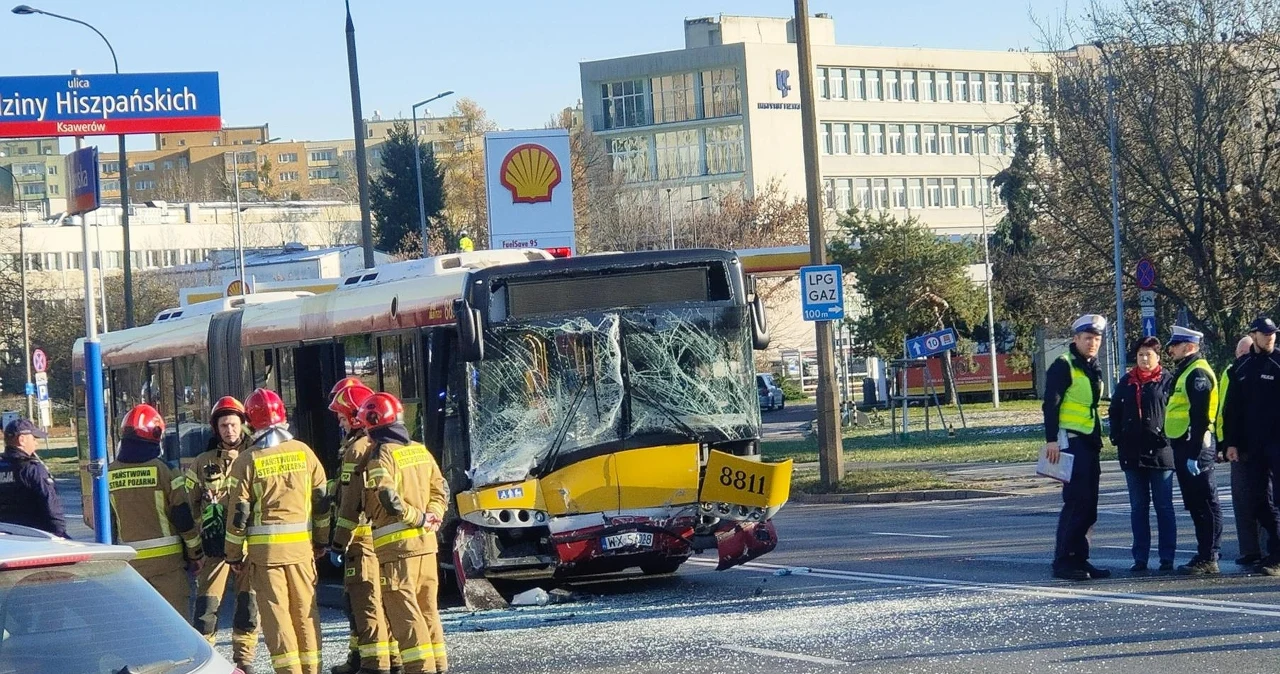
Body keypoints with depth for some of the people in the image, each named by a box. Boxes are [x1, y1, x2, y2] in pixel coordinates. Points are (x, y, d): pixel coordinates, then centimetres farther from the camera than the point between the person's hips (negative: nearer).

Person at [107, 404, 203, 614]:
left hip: (130, 559, 4)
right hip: (166, 557, -4)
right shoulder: (162, 470, -10)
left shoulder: (109, 474, 1)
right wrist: (195, 551, 4)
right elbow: (183, 516, -9)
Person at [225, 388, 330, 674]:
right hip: (301, 545, 3)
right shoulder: (304, 452, 3)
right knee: (305, 610, 10)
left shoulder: (247, 461, -5)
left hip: (264, 548, -3)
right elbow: (322, 501, 9)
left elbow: (238, 513, -4)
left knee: (276, 612, 1)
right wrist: (321, 541, 20)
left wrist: (234, 554, 5)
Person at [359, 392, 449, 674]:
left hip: (396, 543, -7)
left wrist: (417, 517, -12)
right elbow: (440, 489, 15)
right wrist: (432, 517, 5)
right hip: (427, 541, 7)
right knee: (427, 606, 15)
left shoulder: (382, 454, -10)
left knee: (402, 607, -6)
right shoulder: (420, 450, 12)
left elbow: (387, 497, -21)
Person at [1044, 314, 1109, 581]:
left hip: (1089, 443, 9)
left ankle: (1079, 559, 14)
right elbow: (1051, 405, -14)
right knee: (1076, 502, -12)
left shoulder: (1093, 369, 18)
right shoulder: (1064, 366, -9)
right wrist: (1051, 440, -21)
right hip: (1070, 440, -9)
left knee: (1088, 506, 9)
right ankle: (1063, 561, -10)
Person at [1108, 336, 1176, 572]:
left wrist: (1169, 438, -13)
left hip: (1160, 452, -4)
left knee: (1163, 506, 1)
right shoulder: (1126, 382, 12)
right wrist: (1117, 437, 5)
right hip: (1132, 454, 4)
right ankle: (1140, 557, 10)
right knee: (1138, 506, 7)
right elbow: (1114, 411, 17)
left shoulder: (1167, 381, 0)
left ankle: (1167, 557, 4)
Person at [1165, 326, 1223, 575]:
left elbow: (1200, 416, -21)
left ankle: (1208, 559, -5)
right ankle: (1205, 556, 18)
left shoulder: (1197, 373, -13)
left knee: (1205, 504, -6)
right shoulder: (1185, 372, 20)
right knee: (1196, 505, 13)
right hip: (1184, 446, 11)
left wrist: (1194, 454, -24)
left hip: (1194, 446, -11)